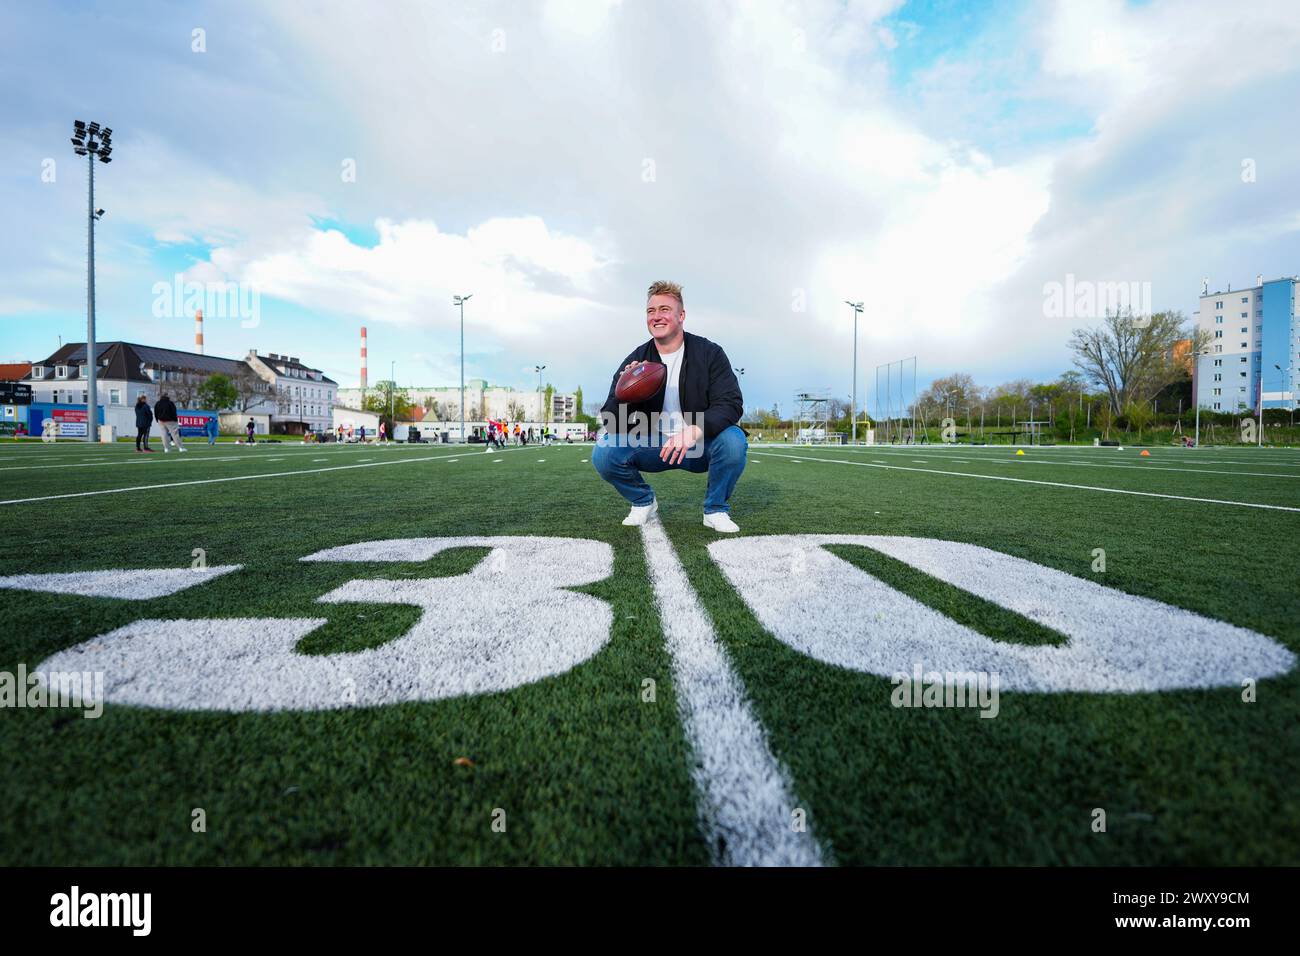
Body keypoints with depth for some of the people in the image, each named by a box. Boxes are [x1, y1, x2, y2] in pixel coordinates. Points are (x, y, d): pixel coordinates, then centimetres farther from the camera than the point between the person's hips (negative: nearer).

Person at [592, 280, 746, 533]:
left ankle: (716, 509, -3)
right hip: (653, 446, 2)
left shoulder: (709, 353, -8)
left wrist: (694, 432, -37)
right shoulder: (635, 361, -4)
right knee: (603, 452, -22)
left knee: (733, 440, -32)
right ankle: (643, 502, 8)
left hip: (701, 446, -1)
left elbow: (731, 404, -19)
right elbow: (611, 424, -7)